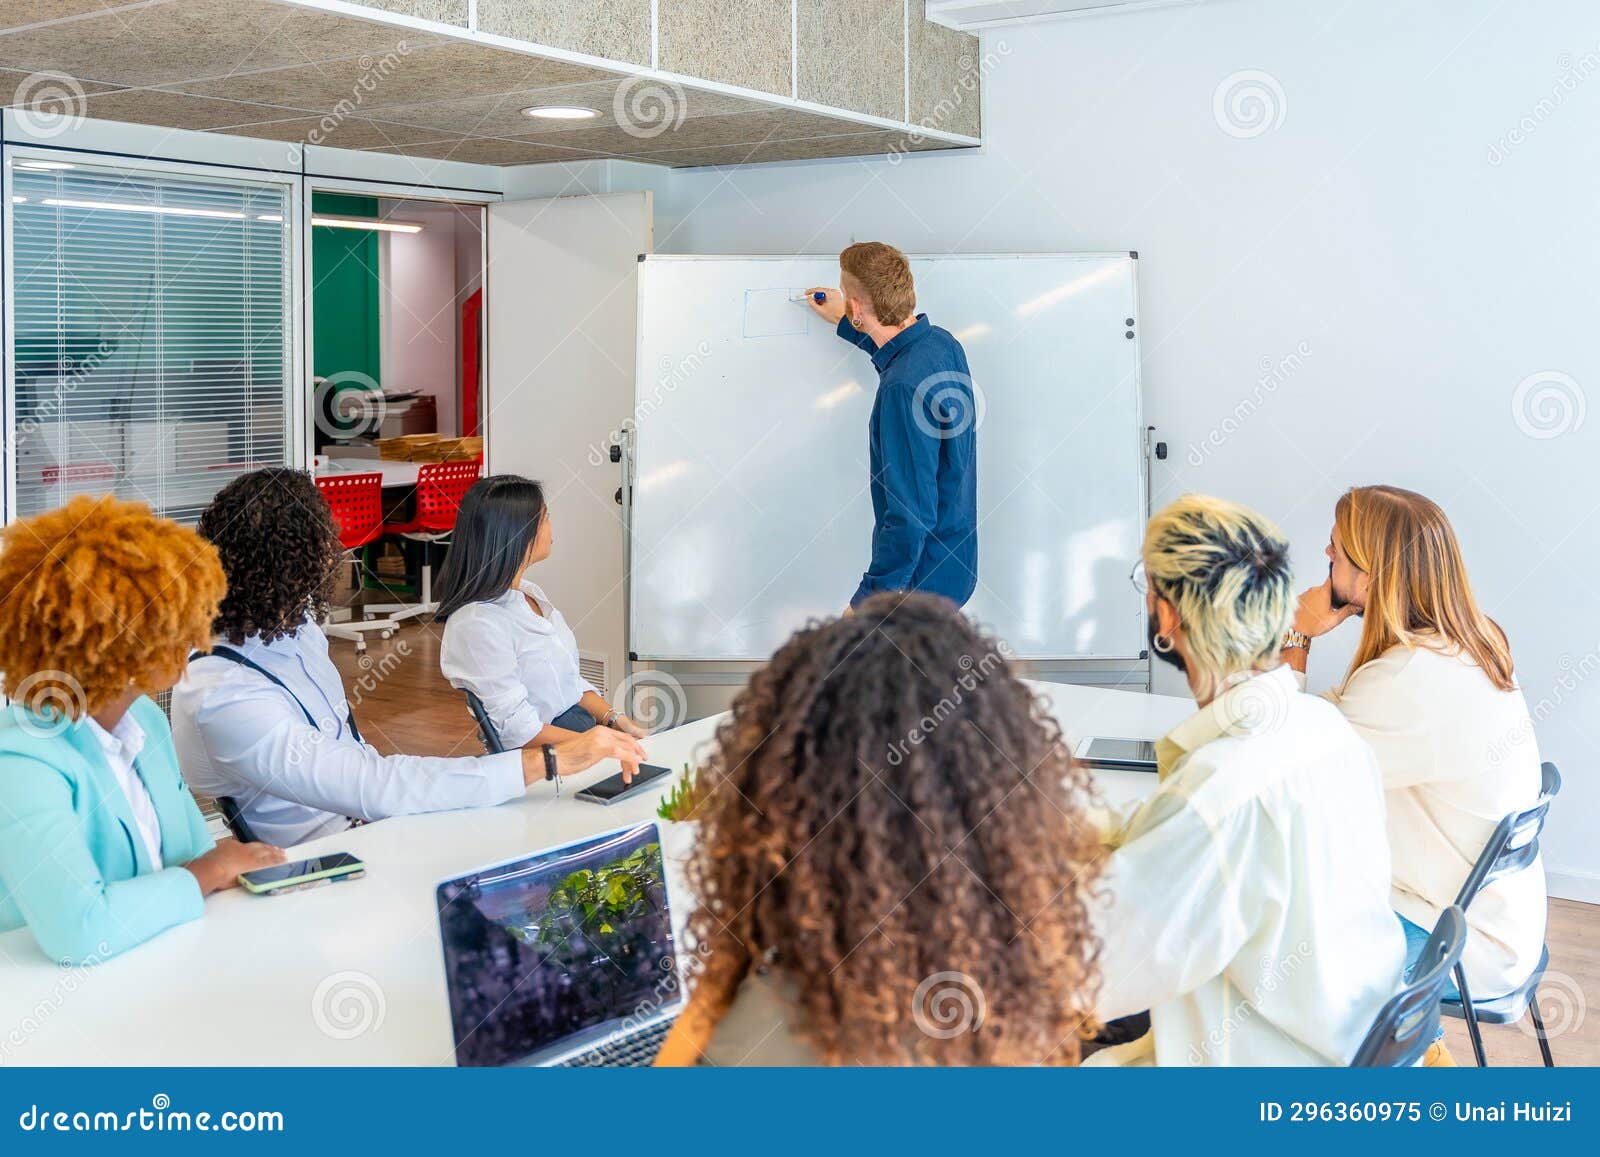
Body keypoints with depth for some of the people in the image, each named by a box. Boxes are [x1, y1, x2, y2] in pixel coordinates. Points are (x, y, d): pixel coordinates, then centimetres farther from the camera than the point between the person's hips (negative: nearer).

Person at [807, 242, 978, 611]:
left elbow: (911, 517, -30)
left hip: (920, 581, -9)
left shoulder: (903, 388, -30)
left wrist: (865, 601, -23)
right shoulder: (942, 342, -3)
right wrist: (845, 323, 34)